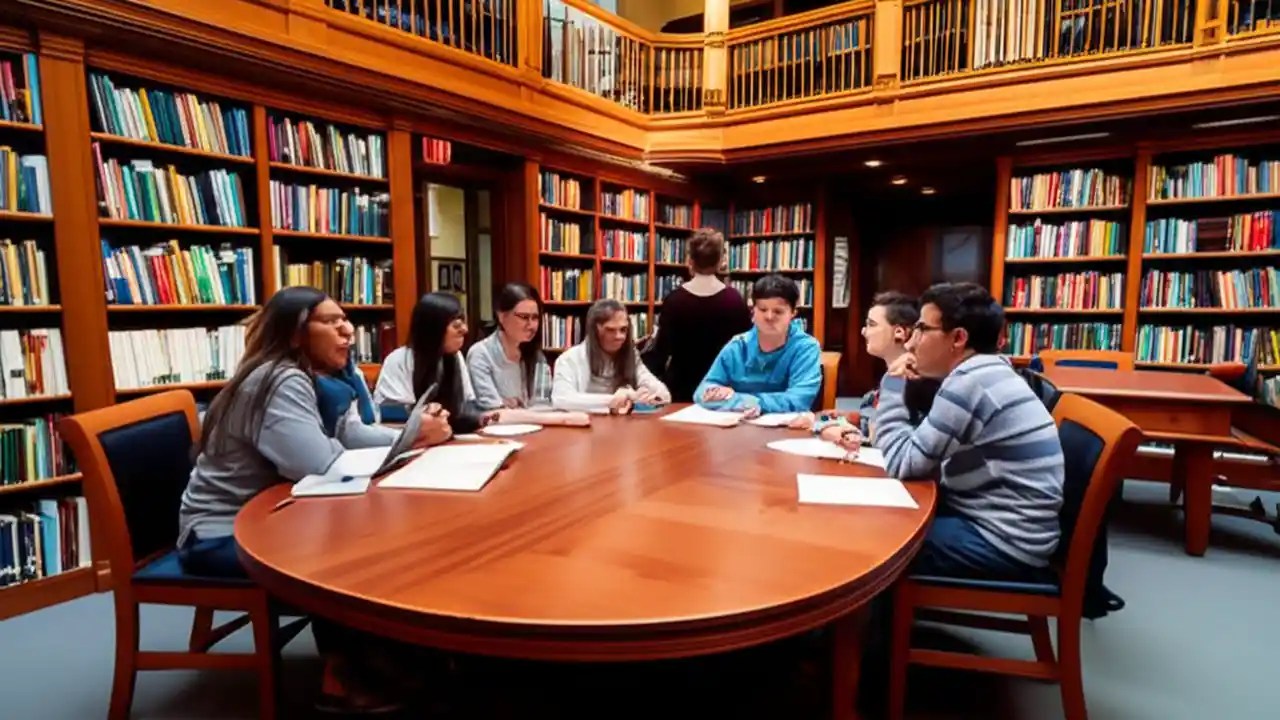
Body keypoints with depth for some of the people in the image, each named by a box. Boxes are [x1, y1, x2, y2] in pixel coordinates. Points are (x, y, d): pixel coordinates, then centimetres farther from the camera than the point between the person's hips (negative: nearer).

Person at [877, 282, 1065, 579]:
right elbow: (921, 452, 10)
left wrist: (893, 385, -11)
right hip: (1002, 526, 9)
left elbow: (902, 463, -18)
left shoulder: (969, 383, -22)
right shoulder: (989, 374, 8)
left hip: (1006, 545, -9)